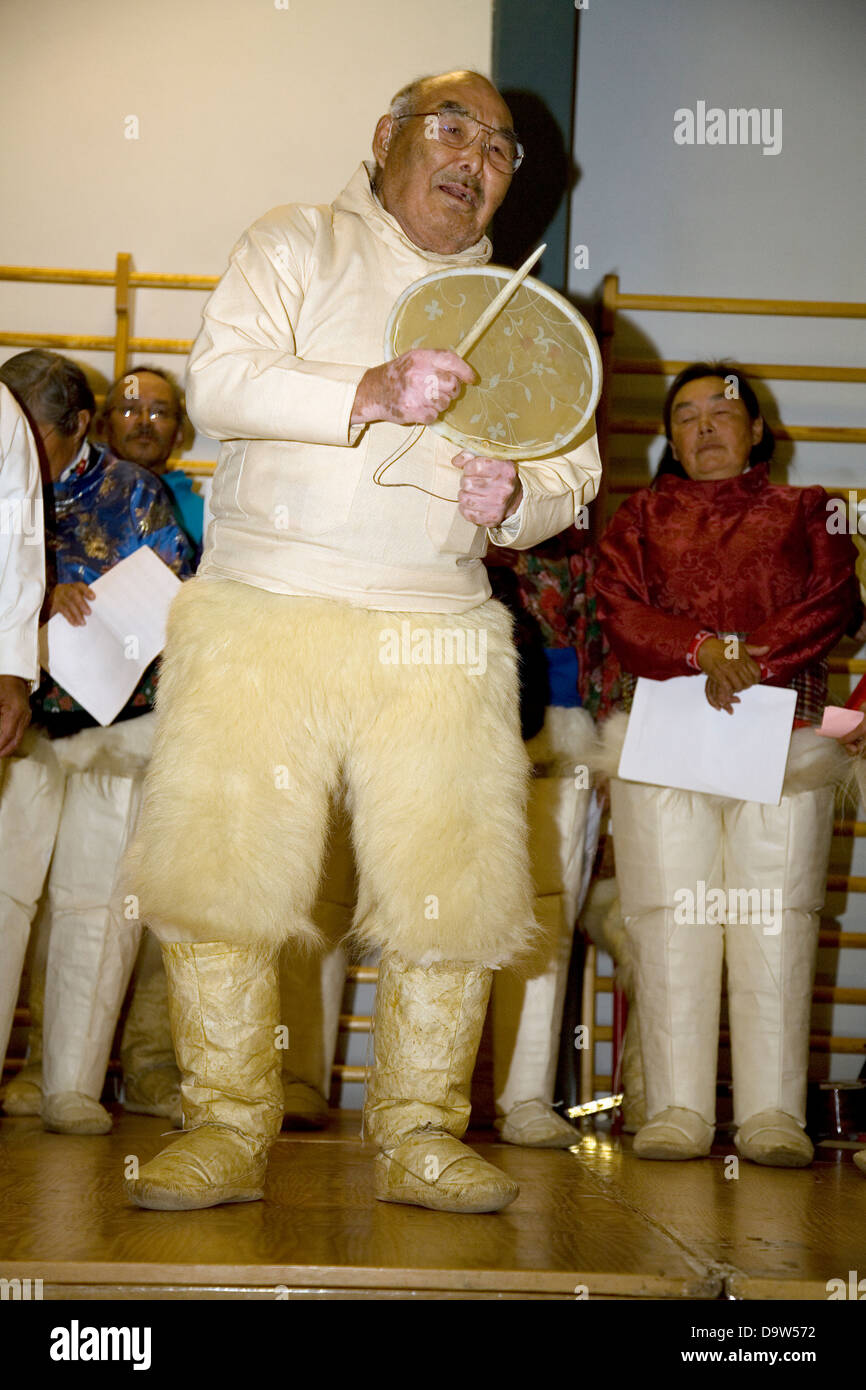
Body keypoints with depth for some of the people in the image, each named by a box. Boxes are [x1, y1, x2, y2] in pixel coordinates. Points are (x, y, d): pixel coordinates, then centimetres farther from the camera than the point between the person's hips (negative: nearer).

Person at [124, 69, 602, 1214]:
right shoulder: (295, 246, 10)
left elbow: (574, 472, 18)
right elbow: (217, 380, -6)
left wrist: (517, 499, -6)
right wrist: (371, 393, -19)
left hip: (440, 638, 3)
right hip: (263, 613, -2)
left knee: (452, 887, -5)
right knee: (219, 865, -8)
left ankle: (420, 1138, 8)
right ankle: (228, 1129, 4)